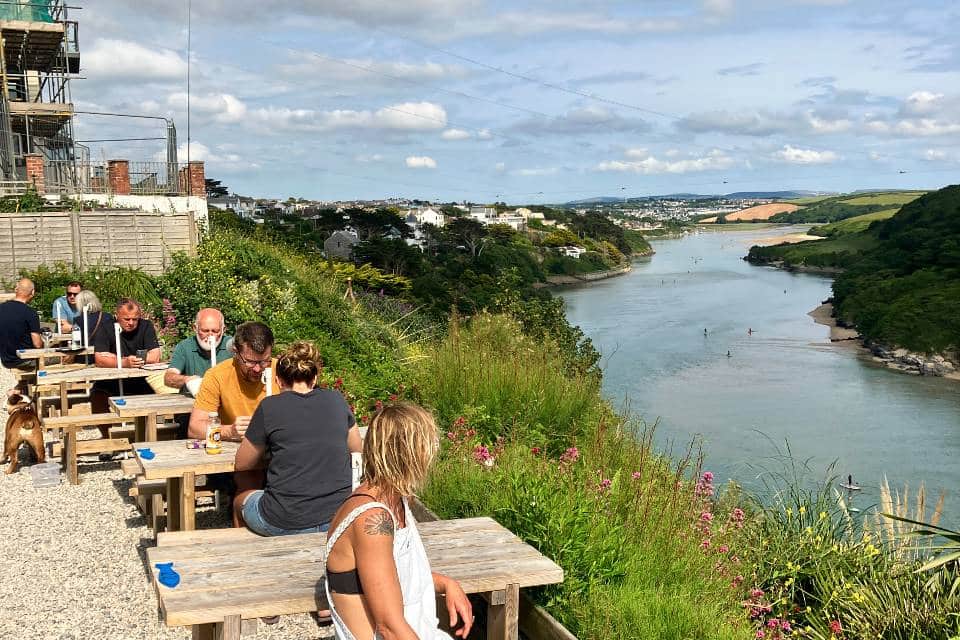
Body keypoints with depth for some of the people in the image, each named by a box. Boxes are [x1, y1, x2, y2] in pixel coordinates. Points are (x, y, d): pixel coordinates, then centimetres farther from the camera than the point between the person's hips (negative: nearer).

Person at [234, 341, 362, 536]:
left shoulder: (269, 407, -5)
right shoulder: (336, 399, 3)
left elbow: (242, 464, 6)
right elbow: (357, 448, 17)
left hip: (286, 524, -3)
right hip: (338, 518, 4)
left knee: (240, 499, 27)